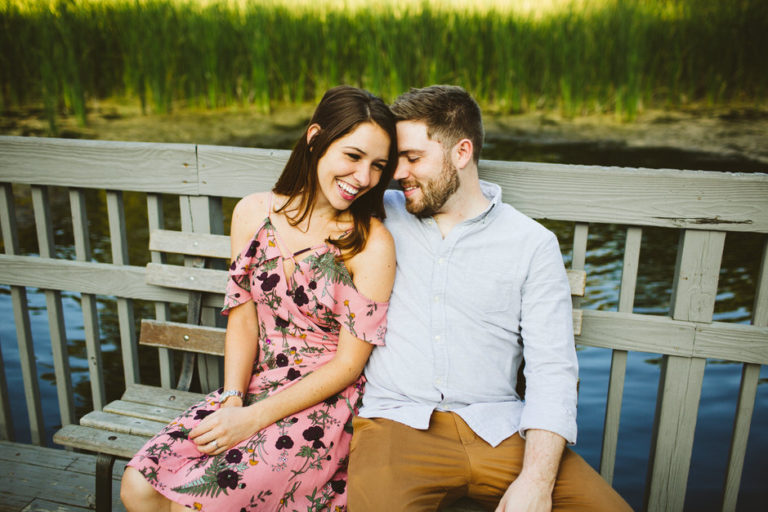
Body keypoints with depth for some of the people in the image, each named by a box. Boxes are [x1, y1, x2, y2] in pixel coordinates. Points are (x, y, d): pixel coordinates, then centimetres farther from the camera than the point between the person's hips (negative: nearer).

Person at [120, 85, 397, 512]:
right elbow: (243, 317, 4)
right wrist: (232, 400, -11)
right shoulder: (254, 213, 0)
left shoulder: (373, 243, -15)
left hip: (322, 405, -4)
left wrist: (254, 418, -16)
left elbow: (349, 362, -13)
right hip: (253, 386, 5)